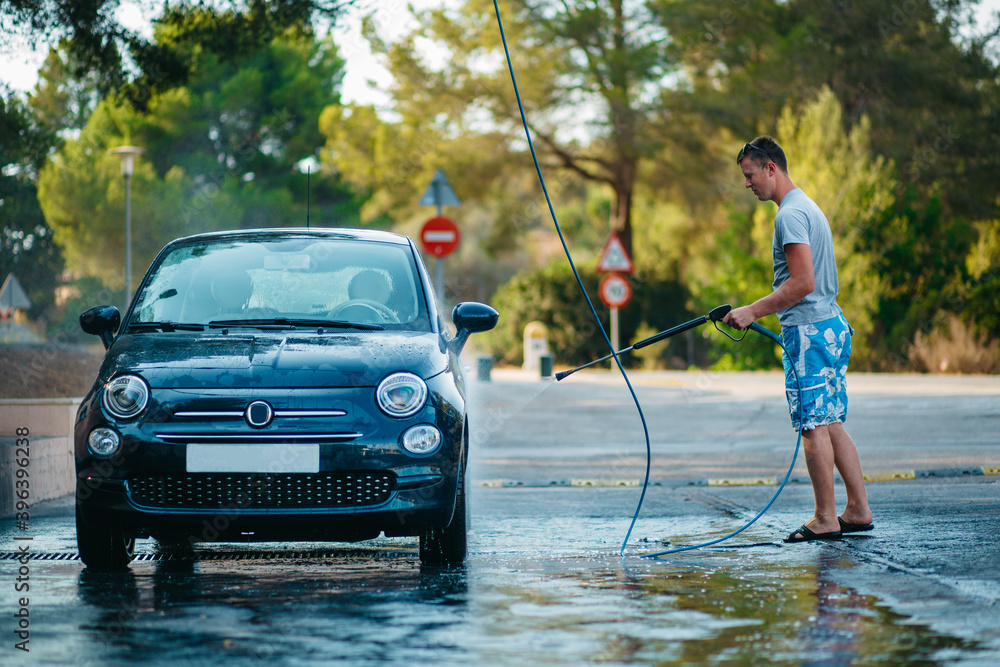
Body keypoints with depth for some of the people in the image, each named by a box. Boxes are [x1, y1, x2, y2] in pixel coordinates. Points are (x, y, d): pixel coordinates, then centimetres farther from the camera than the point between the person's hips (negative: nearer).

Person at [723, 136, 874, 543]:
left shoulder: (790, 215, -14)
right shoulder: (808, 208, 19)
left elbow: (803, 283, -22)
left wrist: (754, 311, -15)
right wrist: (760, 312, 24)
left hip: (809, 331, -10)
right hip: (832, 326, 10)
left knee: (814, 426, -6)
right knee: (831, 424, 11)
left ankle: (826, 519, -4)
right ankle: (859, 510, 11)